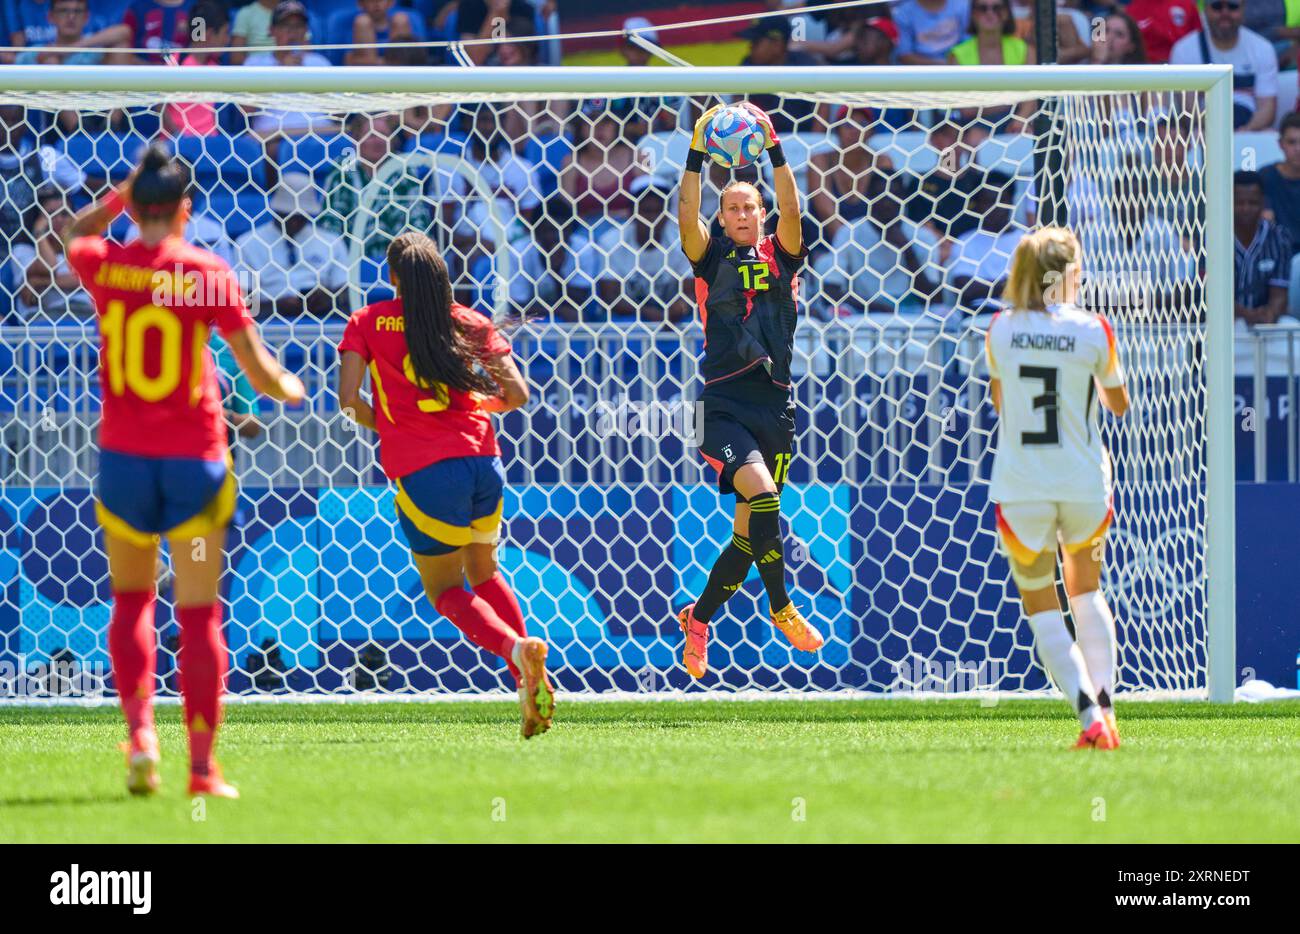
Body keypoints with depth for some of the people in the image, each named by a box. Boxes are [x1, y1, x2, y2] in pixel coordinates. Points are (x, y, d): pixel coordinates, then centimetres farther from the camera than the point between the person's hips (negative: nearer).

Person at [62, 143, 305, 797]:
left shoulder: (103, 265, -3)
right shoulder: (207, 275, -9)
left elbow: (74, 233, 24)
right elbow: (261, 374, -5)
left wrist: (125, 193, 23)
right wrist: (290, 389, 15)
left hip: (123, 458, 2)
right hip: (195, 459, -2)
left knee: (131, 601, 18)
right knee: (198, 614, 4)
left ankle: (139, 731, -2)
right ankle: (202, 765, 0)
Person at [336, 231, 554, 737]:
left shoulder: (367, 323, 3)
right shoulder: (471, 323, 9)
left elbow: (348, 398, -6)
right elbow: (517, 394, 5)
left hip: (422, 470, -3)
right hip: (482, 457, 3)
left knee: (444, 589, 12)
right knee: (484, 573, 24)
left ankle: (516, 649, -16)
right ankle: (531, 679, 5)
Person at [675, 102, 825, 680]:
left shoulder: (781, 257, 11)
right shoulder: (713, 260, 7)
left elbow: (791, 211, -6)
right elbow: (687, 218, -9)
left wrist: (774, 148, -13)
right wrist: (697, 155, -16)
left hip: (775, 404, 3)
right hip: (724, 403, -3)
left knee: (750, 527, 6)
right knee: (760, 489, -26)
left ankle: (697, 617, 24)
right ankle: (781, 608, -14)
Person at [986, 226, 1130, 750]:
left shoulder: (1001, 329, -1)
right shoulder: (1093, 332, -6)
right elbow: (1119, 405, 10)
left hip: (1019, 489, 0)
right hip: (1083, 484, 1)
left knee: (1040, 606, 6)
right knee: (1086, 590, 23)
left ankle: (1091, 715, -9)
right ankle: (1105, 704, 17)